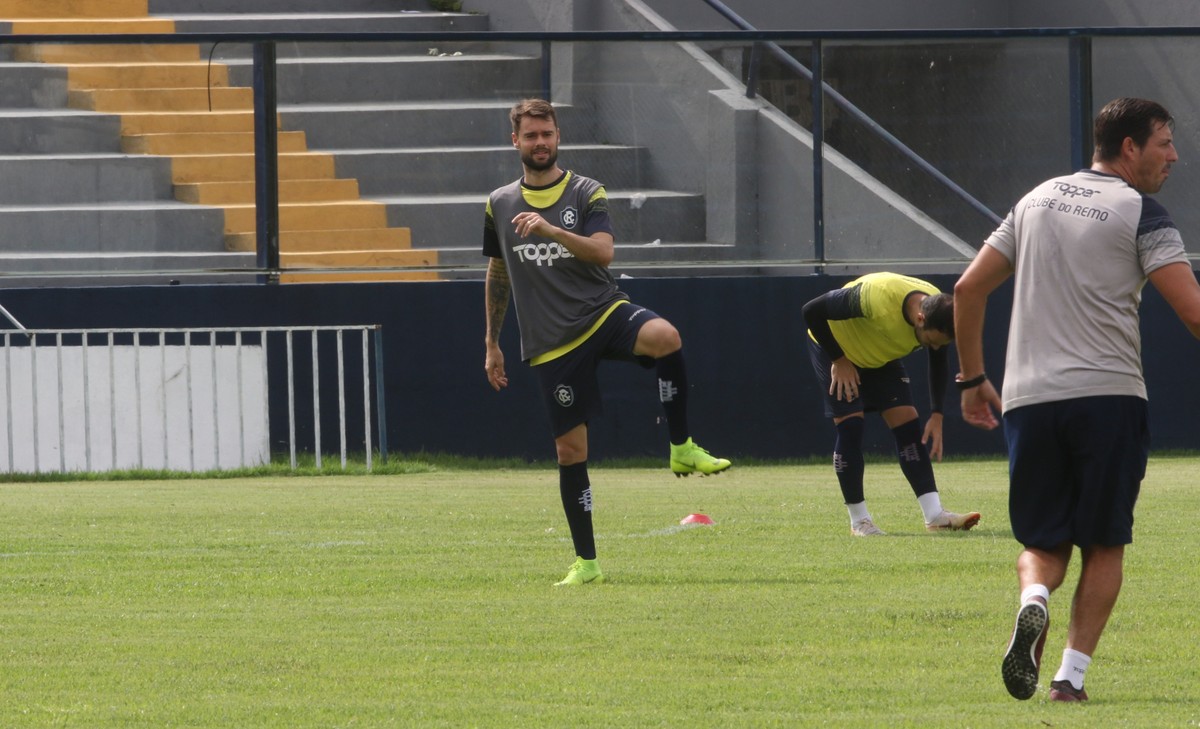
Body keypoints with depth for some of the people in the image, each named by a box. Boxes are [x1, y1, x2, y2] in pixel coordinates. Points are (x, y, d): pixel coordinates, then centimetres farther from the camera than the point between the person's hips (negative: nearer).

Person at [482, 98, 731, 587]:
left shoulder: (586, 194, 2)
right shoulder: (500, 204, 12)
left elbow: (603, 252, -14)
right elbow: (498, 274, 23)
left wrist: (551, 230, -28)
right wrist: (492, 345, 23)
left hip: (603, 311, -2)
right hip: (552, 342, 2)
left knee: (665, 337, -35)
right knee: (570, 449, -1)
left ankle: (682, 449, -20)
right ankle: (586, 562, 9)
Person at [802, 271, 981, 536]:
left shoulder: (939, 312, -22)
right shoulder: (875, 297, -41)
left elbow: (938, 363, -2)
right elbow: (812, 311, -30)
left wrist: (937, 415, -8)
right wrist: (839, 360, -22)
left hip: (881, 356, 5)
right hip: (834, 348, -5)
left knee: (908, 424, -6)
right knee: (850, 425, -15)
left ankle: (935, 515, -9)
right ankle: (859, 521, -5)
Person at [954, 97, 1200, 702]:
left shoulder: (1037, 200, 15)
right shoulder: (1141, 215, -2)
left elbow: (967, 290, 17)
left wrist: (972, 379, 24)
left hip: (1029, 398, 4)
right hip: (1109, 396, -4)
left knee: (1044, 543, 10)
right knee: (1103, 546, 8)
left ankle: (1034, 601, -22)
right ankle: (1073, 672, -2)